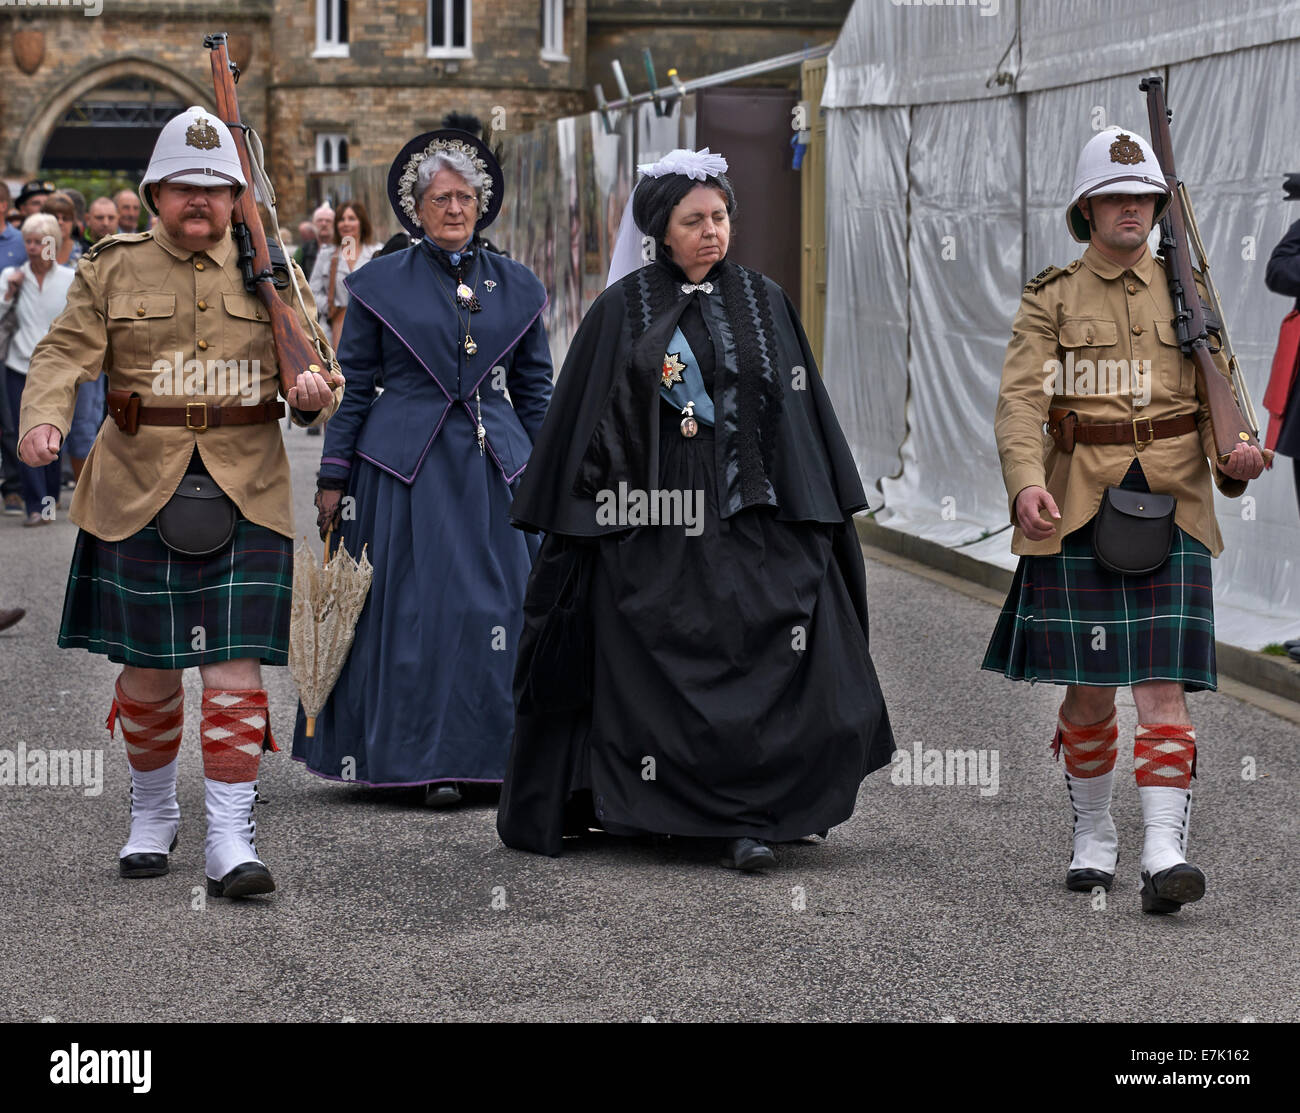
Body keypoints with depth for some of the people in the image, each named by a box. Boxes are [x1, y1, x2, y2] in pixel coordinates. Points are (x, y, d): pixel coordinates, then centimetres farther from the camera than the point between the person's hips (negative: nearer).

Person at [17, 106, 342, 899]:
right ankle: (154, 816, 28)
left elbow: (312, 365, 8)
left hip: (245, 496, 0)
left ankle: (230, 839, -5)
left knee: (236, 664, -7)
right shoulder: (112, 270, 6)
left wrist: (315, 393, -17)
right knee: (147, 666, 7)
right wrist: (43, 419, -23)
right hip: (139, 494, 0)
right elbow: (67, 354, -3)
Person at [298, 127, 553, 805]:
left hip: (494, 468, 2)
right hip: (405, 466, -2)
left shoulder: (517, 288, 10)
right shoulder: (380, 284, 3)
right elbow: (353, 386, 4)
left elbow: (535, 390, 12)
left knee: (499, 607, -1)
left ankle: (496, 756, 8)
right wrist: (333, 478, 0)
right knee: (417, 609, -3)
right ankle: (426, 762, 3)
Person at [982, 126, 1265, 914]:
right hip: (1079, 513, -1)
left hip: (1172, 504, 1)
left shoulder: (1187, 295, 11)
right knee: (1090, 691, 5)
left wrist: (1234, 455, -17)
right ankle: (1093, 838, 24)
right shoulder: (1052, 300, 5)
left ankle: (1165, 851, -15)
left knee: (1164, 685, -8)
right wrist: (1027, 484, -25)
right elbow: (1021, 400, -7)